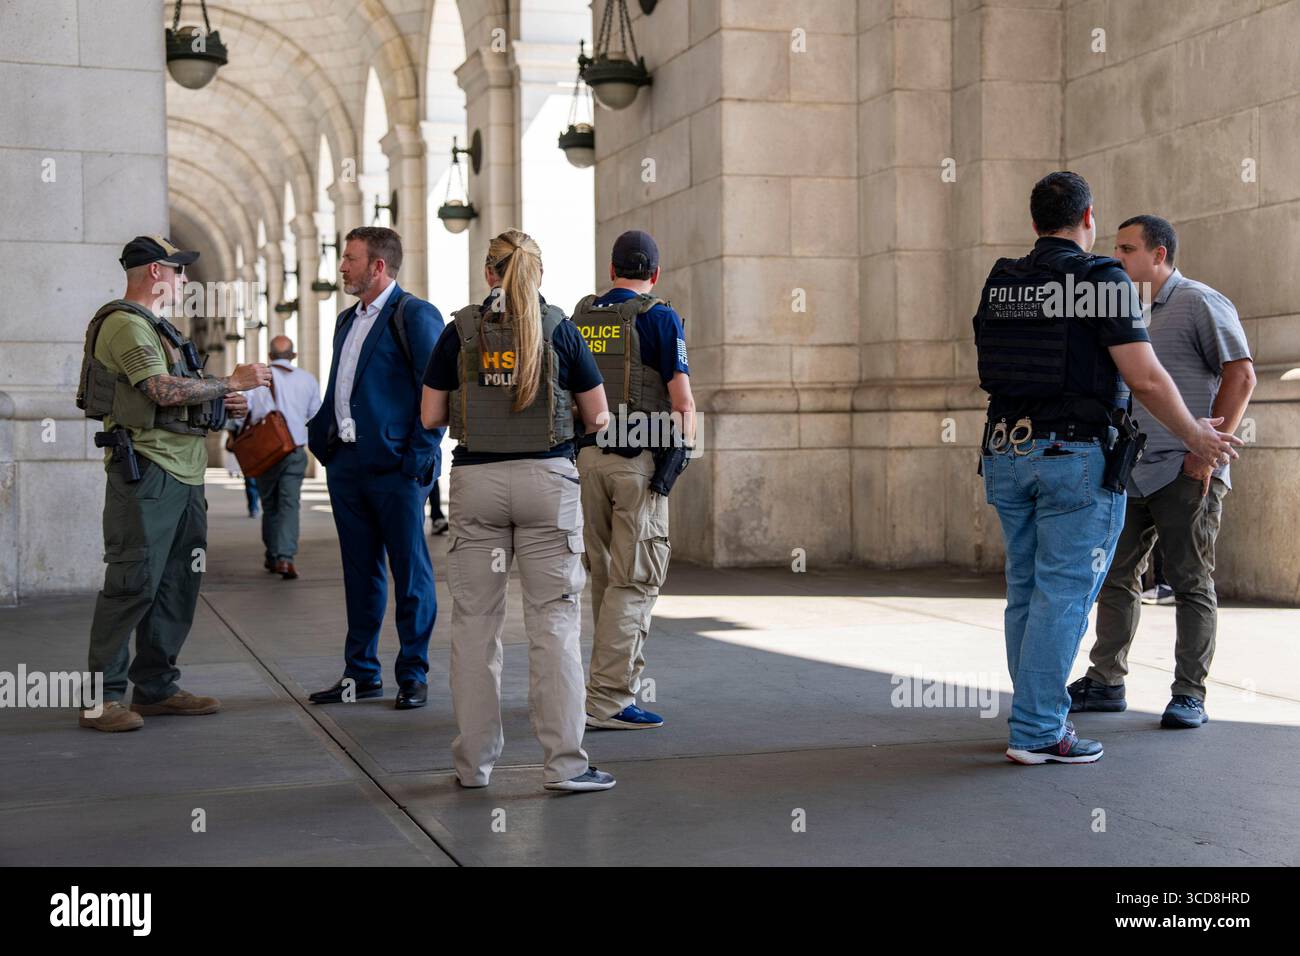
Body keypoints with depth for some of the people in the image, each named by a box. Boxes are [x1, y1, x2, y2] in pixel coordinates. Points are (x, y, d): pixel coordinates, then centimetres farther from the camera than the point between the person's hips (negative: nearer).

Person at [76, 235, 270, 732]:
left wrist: (219, 402, 9)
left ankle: (156, 687, 19)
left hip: (183, 473, 10)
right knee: (133, 582, -10)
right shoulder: (124, 324, -10)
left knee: (178, 583, 11)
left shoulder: (154, 326, 23)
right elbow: (164, 390, -21)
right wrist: (231, 381, -12)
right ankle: (103, 698, -4)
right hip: (146, 470, -10)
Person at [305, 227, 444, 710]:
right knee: (360, 574, 12)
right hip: (346, 465, 8)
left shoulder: (415, 315, -8)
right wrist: (321, 441, 12)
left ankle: (413, 675, 10)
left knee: (410, 575, 2)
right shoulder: (347, 320, 18)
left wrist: (419, 458, -16)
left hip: (395, 469, -8)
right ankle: (362, 673, 20)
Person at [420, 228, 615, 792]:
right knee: (553, 620, 0)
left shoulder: (459, 332, 2)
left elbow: (431, 417, 5)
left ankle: (473, 762, 13)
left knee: (474, 621, 8)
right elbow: (597, 416, 4)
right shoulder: (558, 329, 0)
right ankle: (563, 762, -2)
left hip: (476, 480, 2)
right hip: (546, 478, -1)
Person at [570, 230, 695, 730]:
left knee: (605, 575, 16)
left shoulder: (579, 316, 11)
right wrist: (683, 447, 5)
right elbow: (683, 401, -9)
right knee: (636, 580, -4)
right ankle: (607, 697, -10)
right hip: (640, 459, -6)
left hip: (587, 455, 6)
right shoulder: (659, 317, -5)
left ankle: (622, 676, 25)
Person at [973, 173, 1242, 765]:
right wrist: (1194, 436, 0)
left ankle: (1039, 715, 21)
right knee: (1064, 594, -3)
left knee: (1027, 593, 13)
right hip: (1078, 457, -6)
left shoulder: (998, 285, 9)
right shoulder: (1101, 281, -9)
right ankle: (1036, 732, -3)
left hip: (1008, 451, 6)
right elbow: (1145, 378, -14)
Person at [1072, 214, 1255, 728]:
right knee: (1115, 576, 7)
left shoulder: (1200, 303, -5)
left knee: (1191, 583, -2)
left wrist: (1209, 448, -15)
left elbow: (1241, 375, -11)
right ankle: (1105, 682, 15)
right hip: (1130, 473, 7)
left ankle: (1189, 694, 4)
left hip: (1185, 473, -7)